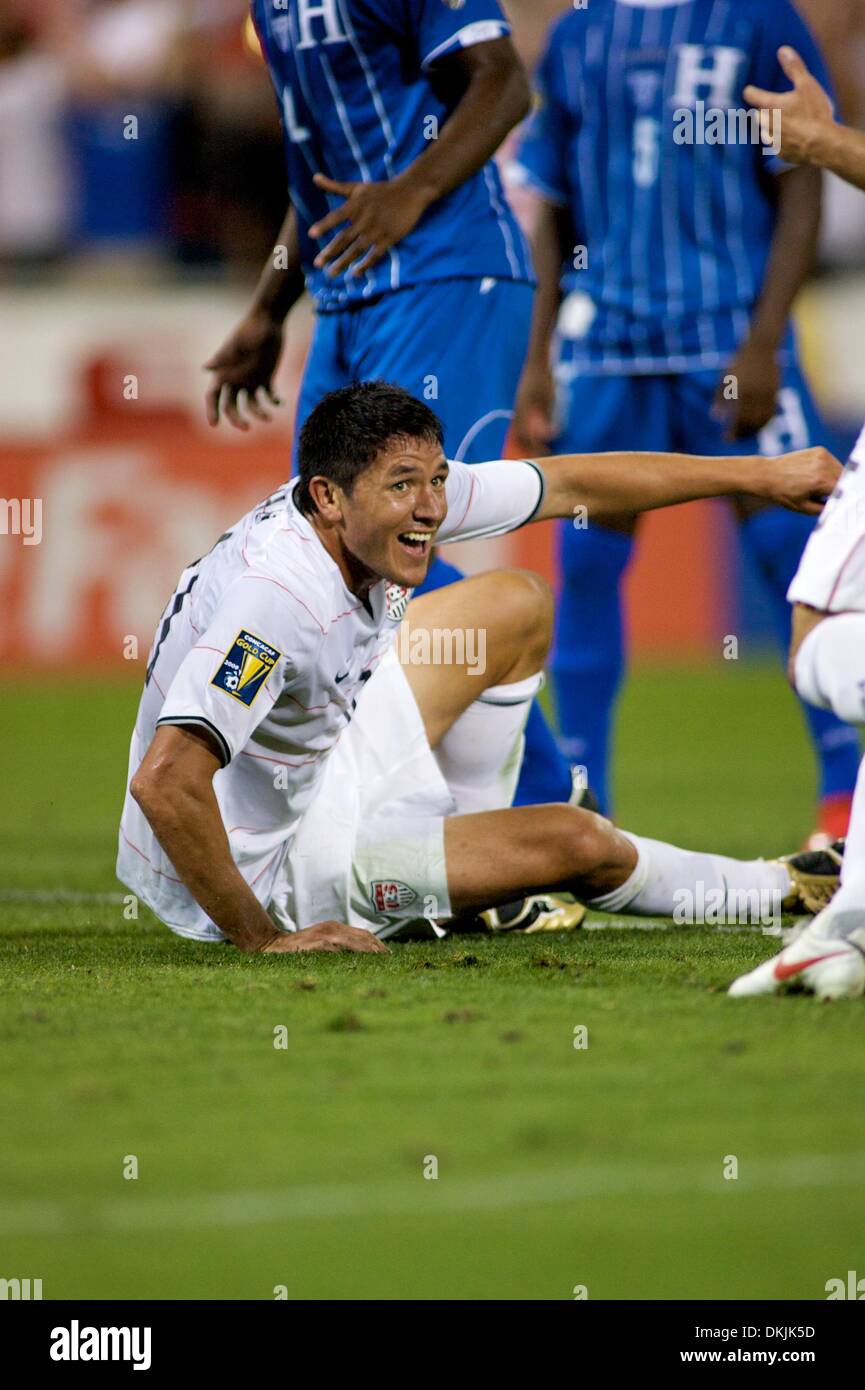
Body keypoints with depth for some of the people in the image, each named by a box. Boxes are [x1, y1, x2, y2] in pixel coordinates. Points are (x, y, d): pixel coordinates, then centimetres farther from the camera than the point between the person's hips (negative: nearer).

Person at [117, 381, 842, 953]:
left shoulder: (390, 506, -9)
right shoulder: (277, 591, -33)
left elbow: (573, 485, 3)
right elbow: (165, 779, -41)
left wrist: (760, 475, 8)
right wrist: (261, 939, -34)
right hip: (261, 875, -9)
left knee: (517, 601, 7)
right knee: (575, 843, -10)